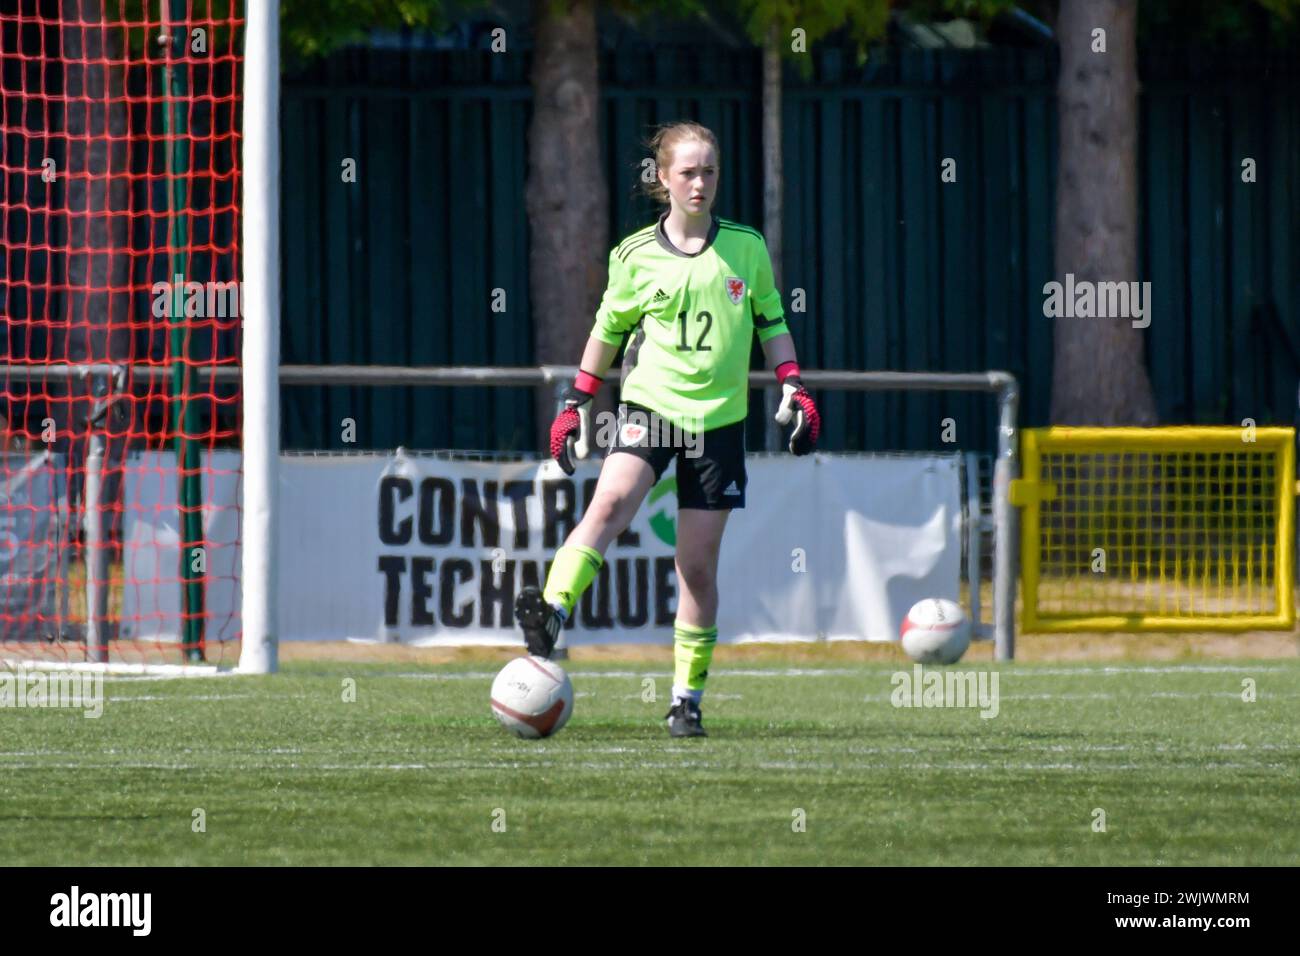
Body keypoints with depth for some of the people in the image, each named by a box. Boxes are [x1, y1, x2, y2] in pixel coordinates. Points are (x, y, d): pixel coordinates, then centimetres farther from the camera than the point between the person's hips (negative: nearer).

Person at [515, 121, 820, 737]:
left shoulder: (746, 248, 5)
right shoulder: (636, 256, 2)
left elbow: (771, 323, 15)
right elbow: (609, 328, 14)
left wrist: (793, 389, 5)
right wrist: (577, 403, 13)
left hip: (718, 416, 1)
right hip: (650, 403, -1)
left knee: (698, 564, 1)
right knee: (611, 501, -30)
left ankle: (687, 698, 10)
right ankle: (552, 611, -46)